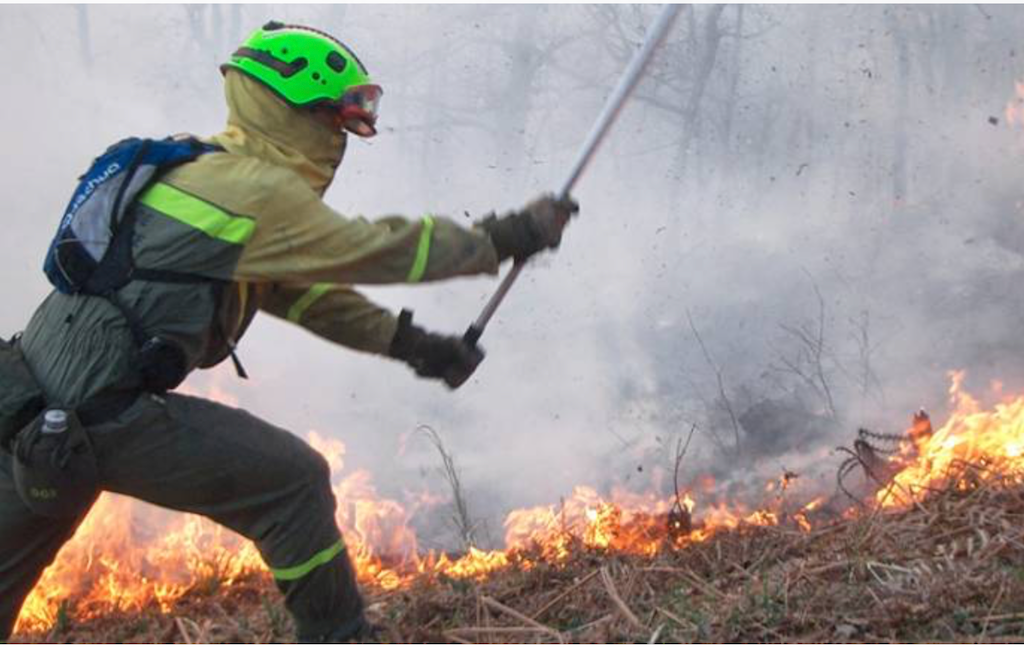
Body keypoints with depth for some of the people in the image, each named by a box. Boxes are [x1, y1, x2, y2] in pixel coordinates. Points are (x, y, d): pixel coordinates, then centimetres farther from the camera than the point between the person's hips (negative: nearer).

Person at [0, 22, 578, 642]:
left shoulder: (206, 173, 17)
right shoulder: (257, 193, -13)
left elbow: (295, 288, 19)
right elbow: (380, 249, -10)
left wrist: (406, 342, 15)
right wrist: (507, 237, -1)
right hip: (104, 415, -10)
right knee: (292, 481, -1)